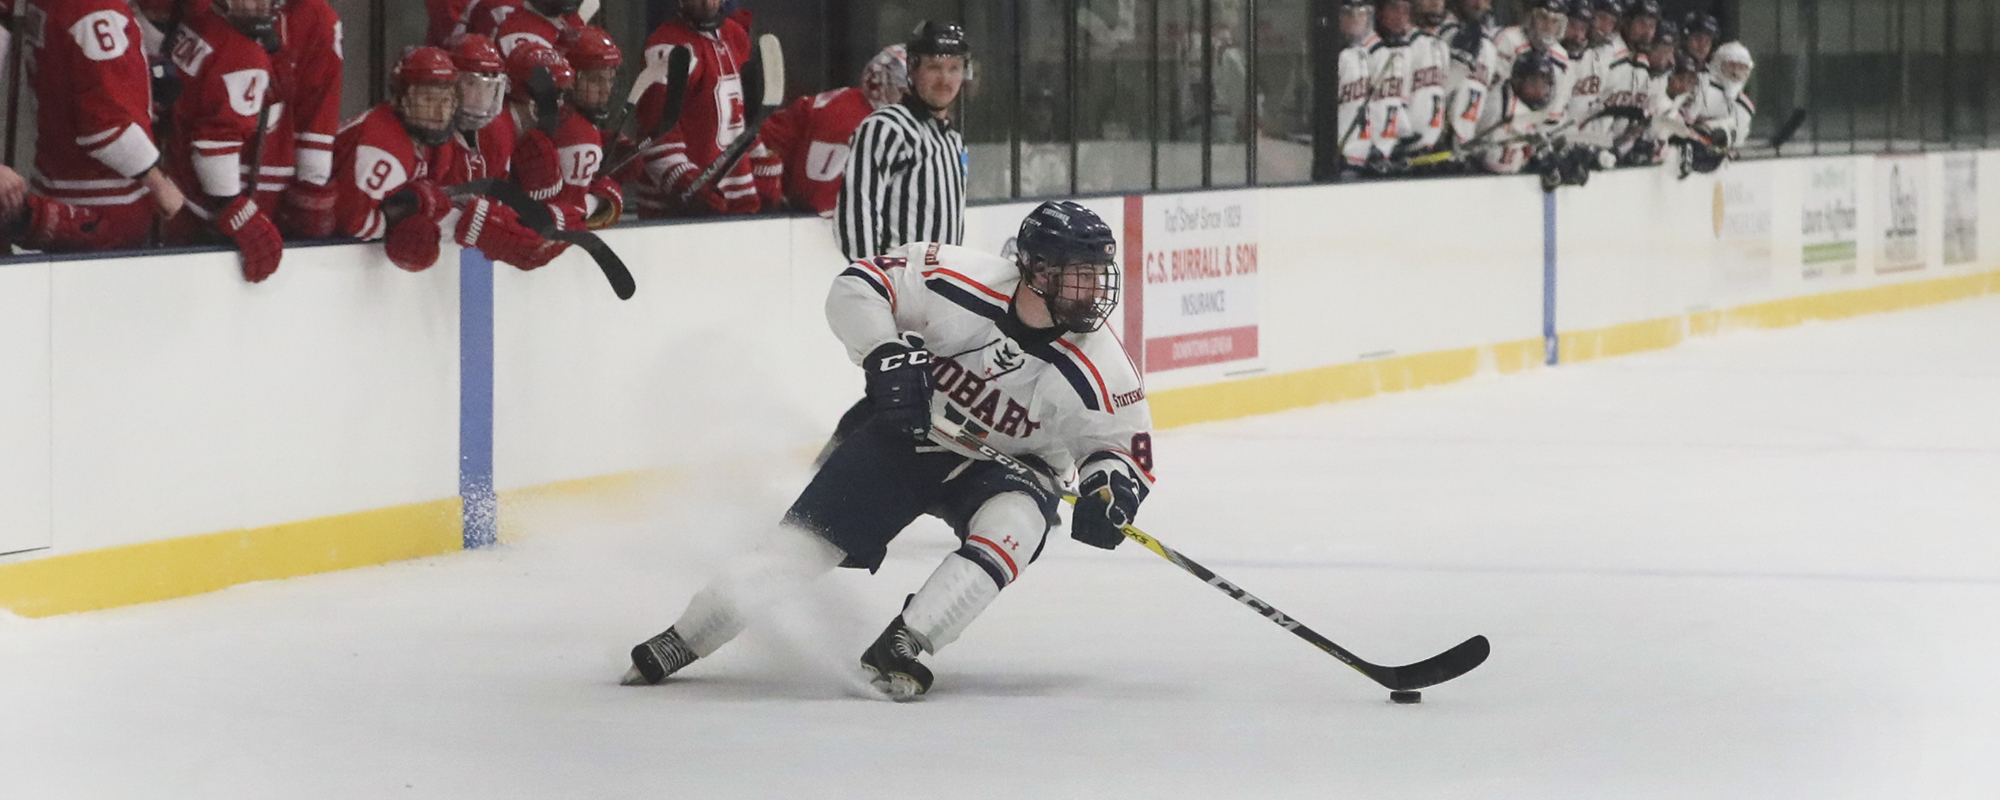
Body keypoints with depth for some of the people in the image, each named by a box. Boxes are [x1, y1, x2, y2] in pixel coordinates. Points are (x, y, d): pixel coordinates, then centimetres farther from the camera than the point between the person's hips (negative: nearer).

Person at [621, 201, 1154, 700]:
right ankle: (680, 642, 8)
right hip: (908, 433, 0)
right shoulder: (961, 282, -25)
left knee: (1015, 521, -33)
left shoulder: (1098, 370, -23)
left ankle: (901, 648, -32)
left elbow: (1126, 446, -10)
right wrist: (886, 354, -29)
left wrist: (1112, 487, -31)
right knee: (807, 538, -6)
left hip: (1006, 464, 0)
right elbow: (858, 286, -15)